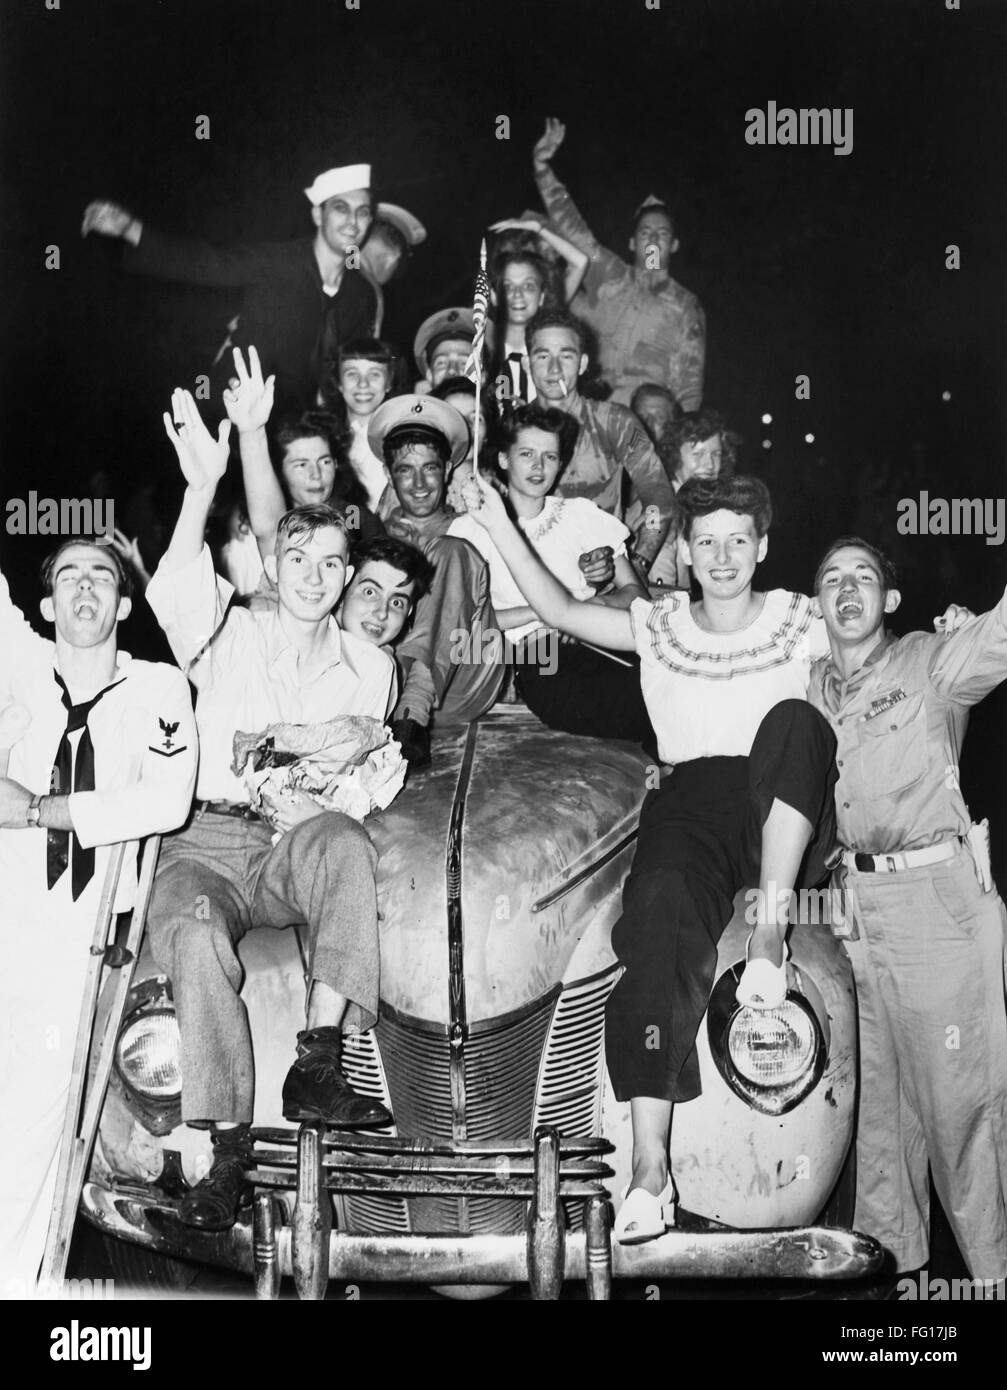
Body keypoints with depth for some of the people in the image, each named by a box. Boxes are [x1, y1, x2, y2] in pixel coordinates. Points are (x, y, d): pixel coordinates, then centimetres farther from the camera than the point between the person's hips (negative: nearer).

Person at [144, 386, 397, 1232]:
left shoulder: (370, 668, 17)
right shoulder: (229, 636, 12)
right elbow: (173, 591, -11)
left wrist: (320, 804, -10)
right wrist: (204, 486, -24)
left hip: (299, 851, 1)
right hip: (209, 839, -1)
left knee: (342, 839, -36)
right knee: (193, 929, -34)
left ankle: (320, 1064, -37)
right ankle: (229, 1144, -31)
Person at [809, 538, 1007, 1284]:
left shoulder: (931, 663, -2)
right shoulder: (808, 690, 13)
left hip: (942, 893, -5)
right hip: (858, 905, 5)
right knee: (875, 1090, 13)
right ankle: (888, 1256, 25)